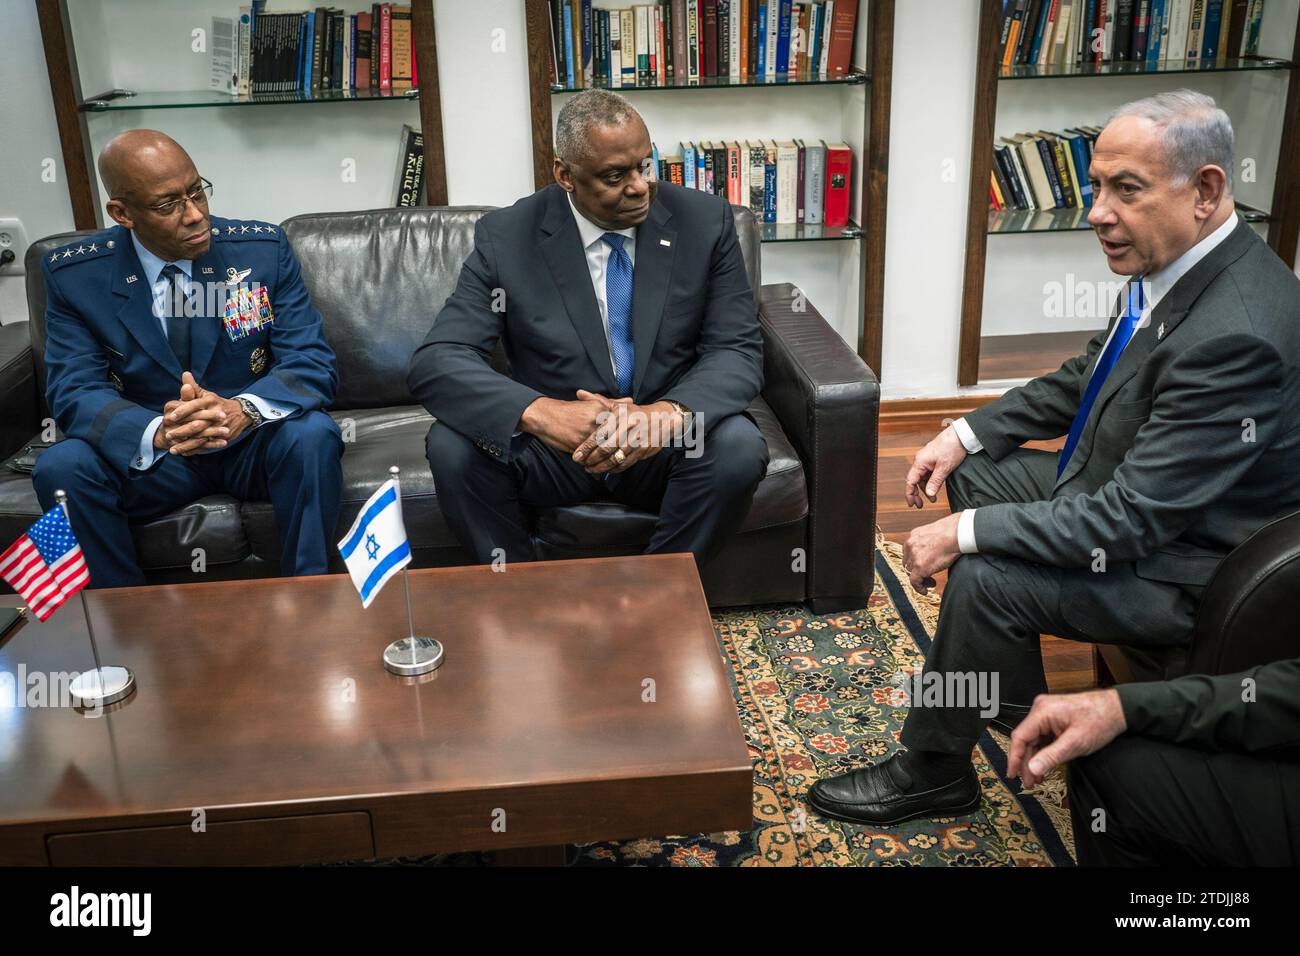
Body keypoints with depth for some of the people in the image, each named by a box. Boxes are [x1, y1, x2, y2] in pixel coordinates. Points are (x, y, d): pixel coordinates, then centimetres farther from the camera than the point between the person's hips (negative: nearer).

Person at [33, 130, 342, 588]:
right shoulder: (73, 274, -6)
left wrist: (242, 410, -35)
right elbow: (75, 392, -11)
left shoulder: (265, 249, -8)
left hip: (254, 444, -1)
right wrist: (158, 431, -34)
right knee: (60, 467, -26)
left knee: (312, 435, -32)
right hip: (148, 454, 1)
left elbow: (312, 364, -12)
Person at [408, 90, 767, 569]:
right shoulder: (505, 237, -9)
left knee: (738, 446, -30)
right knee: (451, 445, -27)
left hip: (667, 449, 1)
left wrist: (668, 414, -32)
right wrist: (539, 411, -37)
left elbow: (738, 351, -8)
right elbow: (434, 362, -17)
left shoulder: (705, 220, -6)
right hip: (554, 443, 0)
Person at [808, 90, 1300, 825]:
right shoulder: (1174, 267, -6)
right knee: (975, 473, 13)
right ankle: (1006, 694, 26)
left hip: (1189, 563, -10)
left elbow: (1130, 520, -32)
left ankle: (932, 773, 2)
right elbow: (1085, 377, 11)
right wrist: (968, 434, 2)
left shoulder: (1237, 334, -33)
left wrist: (967, 532, -25)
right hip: (1129, 489, 10)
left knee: (988, 577, -23)